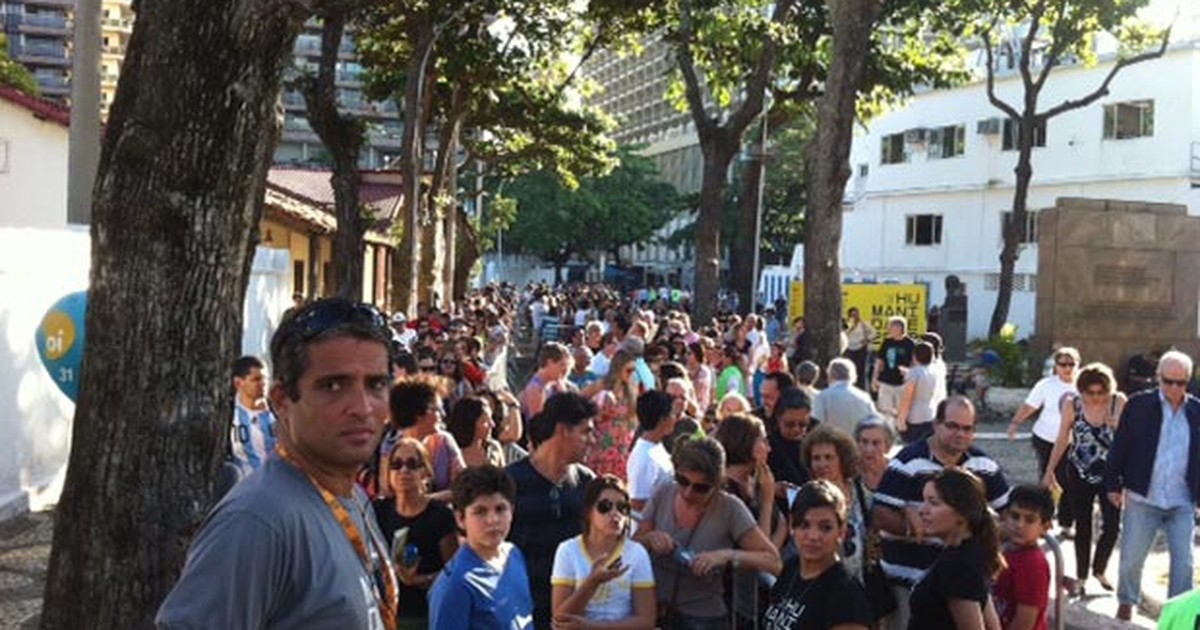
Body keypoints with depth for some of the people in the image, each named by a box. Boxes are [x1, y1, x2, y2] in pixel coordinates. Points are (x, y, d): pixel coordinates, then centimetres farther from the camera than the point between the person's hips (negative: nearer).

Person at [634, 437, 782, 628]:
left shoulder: (729, 508, -15)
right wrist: (650, 538, -18)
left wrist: (728, 555, -29)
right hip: (653, 611, 3)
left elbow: (773, 561, -15)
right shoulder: (663, 493, -6)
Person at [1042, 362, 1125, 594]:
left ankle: (1099, 570, 26)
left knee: (1112, 527, 1)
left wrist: (1118, 426, -24)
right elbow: (1062, 439, 0)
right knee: (1083, 527, 9)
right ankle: (1081, 576, 23)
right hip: (1080, 474, 0)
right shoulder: (1073, 404, -9)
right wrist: (1049, 471, 0)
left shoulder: (1119, 402, -9)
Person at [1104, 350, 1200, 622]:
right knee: (1131, 558, 8)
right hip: (1142, 498, -1)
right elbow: (1120, 446, -1)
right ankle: (1127, 602, 30)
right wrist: (1113, 485, -2)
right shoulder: (1138, 405, -5)